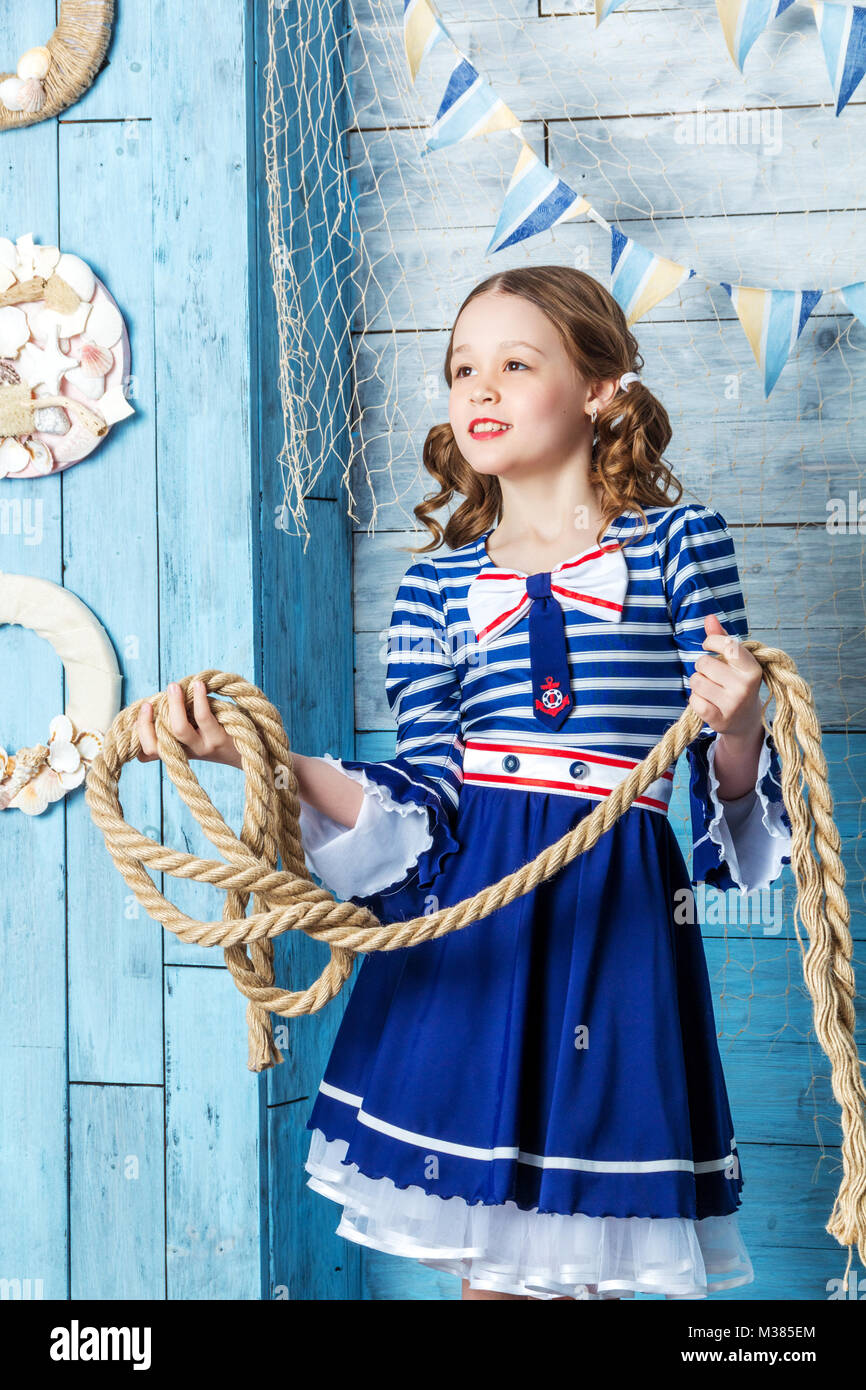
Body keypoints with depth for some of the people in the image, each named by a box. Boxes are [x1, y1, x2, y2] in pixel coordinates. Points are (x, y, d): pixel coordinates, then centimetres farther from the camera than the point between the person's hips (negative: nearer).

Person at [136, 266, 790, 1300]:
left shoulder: (678, 543, 3)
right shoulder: (439, 582, 9)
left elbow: (731, 789, 3)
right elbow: (424, 805, 0)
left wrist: (738, 731, -20)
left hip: (616, 914, -2)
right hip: (470, 927, 2)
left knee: (592, 1258, 3)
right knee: (487, 1265, 7)